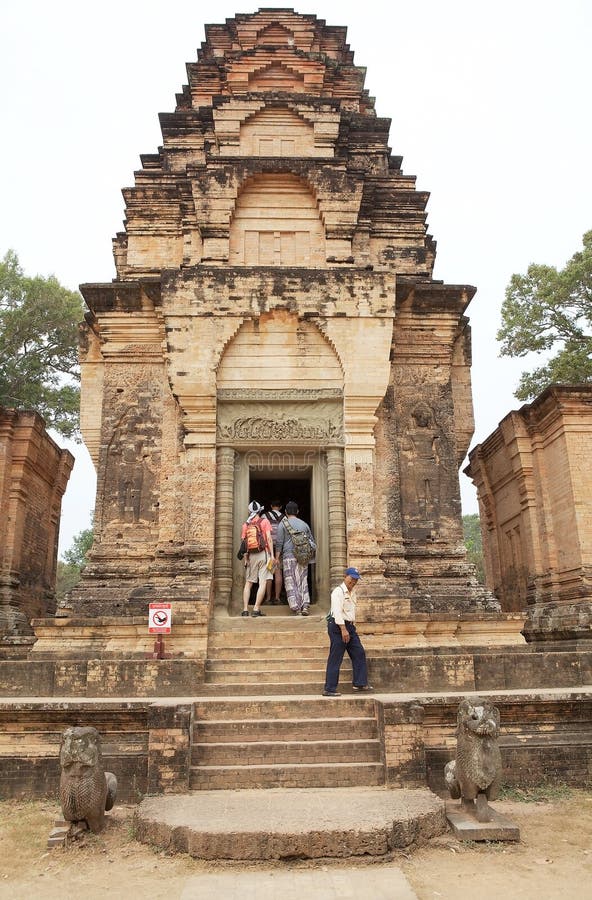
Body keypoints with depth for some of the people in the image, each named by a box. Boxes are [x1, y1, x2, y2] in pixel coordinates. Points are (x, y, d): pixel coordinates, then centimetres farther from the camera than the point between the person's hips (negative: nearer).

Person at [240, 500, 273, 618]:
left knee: (248, 583, 12)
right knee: (263, 582, -3)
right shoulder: (264, 522, 0)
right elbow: (269, 538, -8)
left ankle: (245, 609, 6)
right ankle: (256, 609, -10)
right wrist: (272, 555, -7)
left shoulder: (245, 525, 8)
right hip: (263, 554, -3)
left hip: (251, 555, 3)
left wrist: (245, 559, 8)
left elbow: (243, 542, 4)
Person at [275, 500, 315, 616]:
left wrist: (276, 559, -1)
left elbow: (279, 544, -4)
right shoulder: (304, 524, 13)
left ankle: (296, 609, -7)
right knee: (303, 581, 10)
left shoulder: (282, 524, 1)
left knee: (291, 583, 0)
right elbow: (312, 542, 18)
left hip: (289, 556, -4)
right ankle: (305, 606, -3)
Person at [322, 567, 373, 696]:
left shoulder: (352, 592, 17)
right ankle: (329, 689, -2)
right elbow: (337, 611, -21)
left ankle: (360, 683, 18)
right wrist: (343, 629, -26)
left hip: (349, 626, 9)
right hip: (338, 626, -9)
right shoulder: (338, 591, -12)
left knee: (359, 653, 10)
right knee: (335, 659, -7)